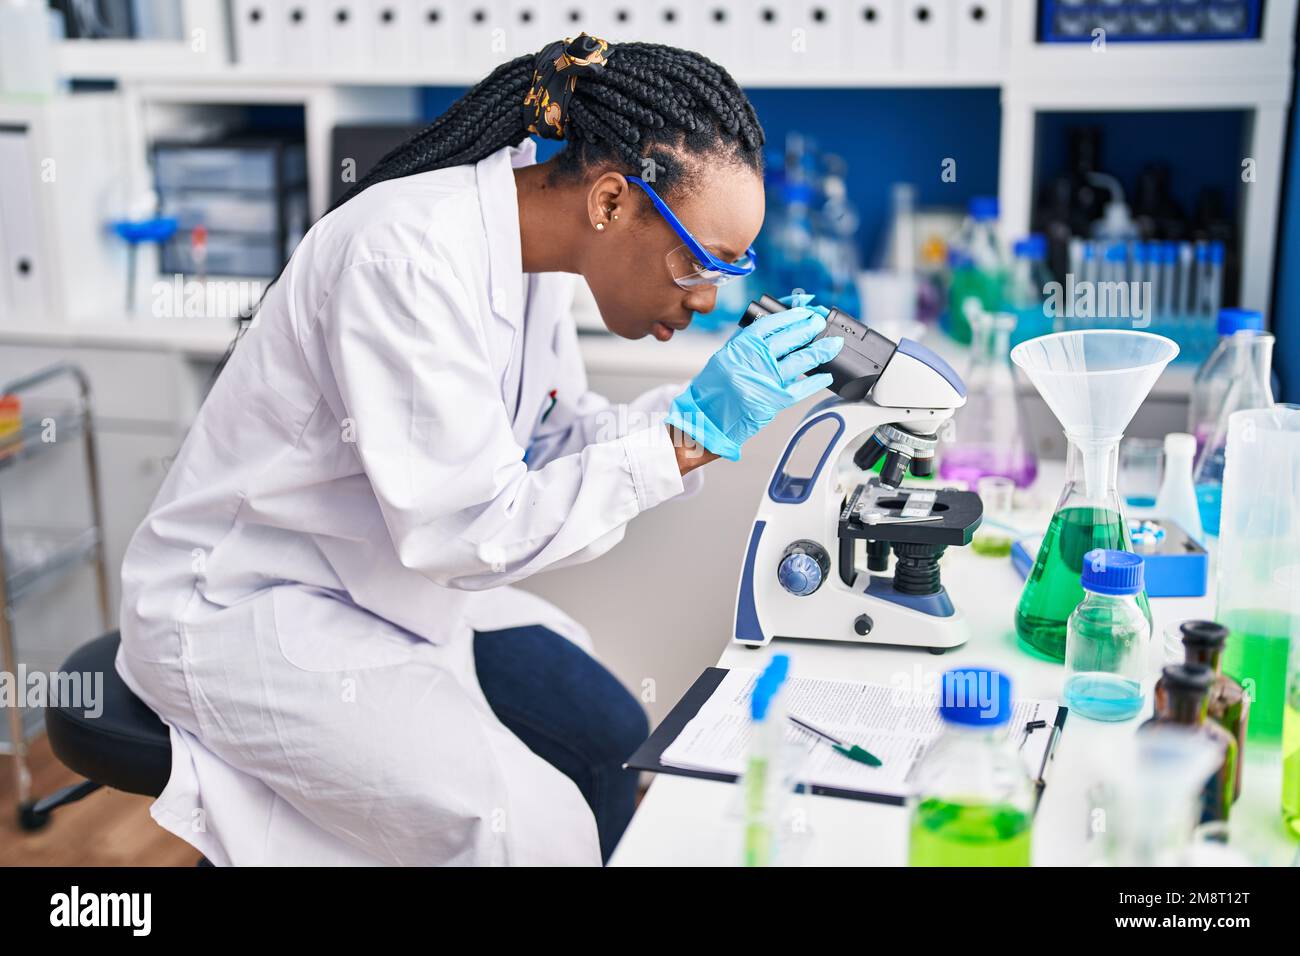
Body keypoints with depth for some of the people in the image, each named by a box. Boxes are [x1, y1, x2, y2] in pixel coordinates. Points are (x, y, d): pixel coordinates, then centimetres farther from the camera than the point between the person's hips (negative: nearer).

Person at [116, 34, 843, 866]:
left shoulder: (535, 237, -5)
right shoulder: (412, 258, -30)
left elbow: (551, 436, 5)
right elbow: (468, 529, -31)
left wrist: (705, 409, -10)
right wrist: (691, 435, -29)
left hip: (386, 577, 8)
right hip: (249, 611, -8)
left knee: (610, 736, 6)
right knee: (537, 828, -16)